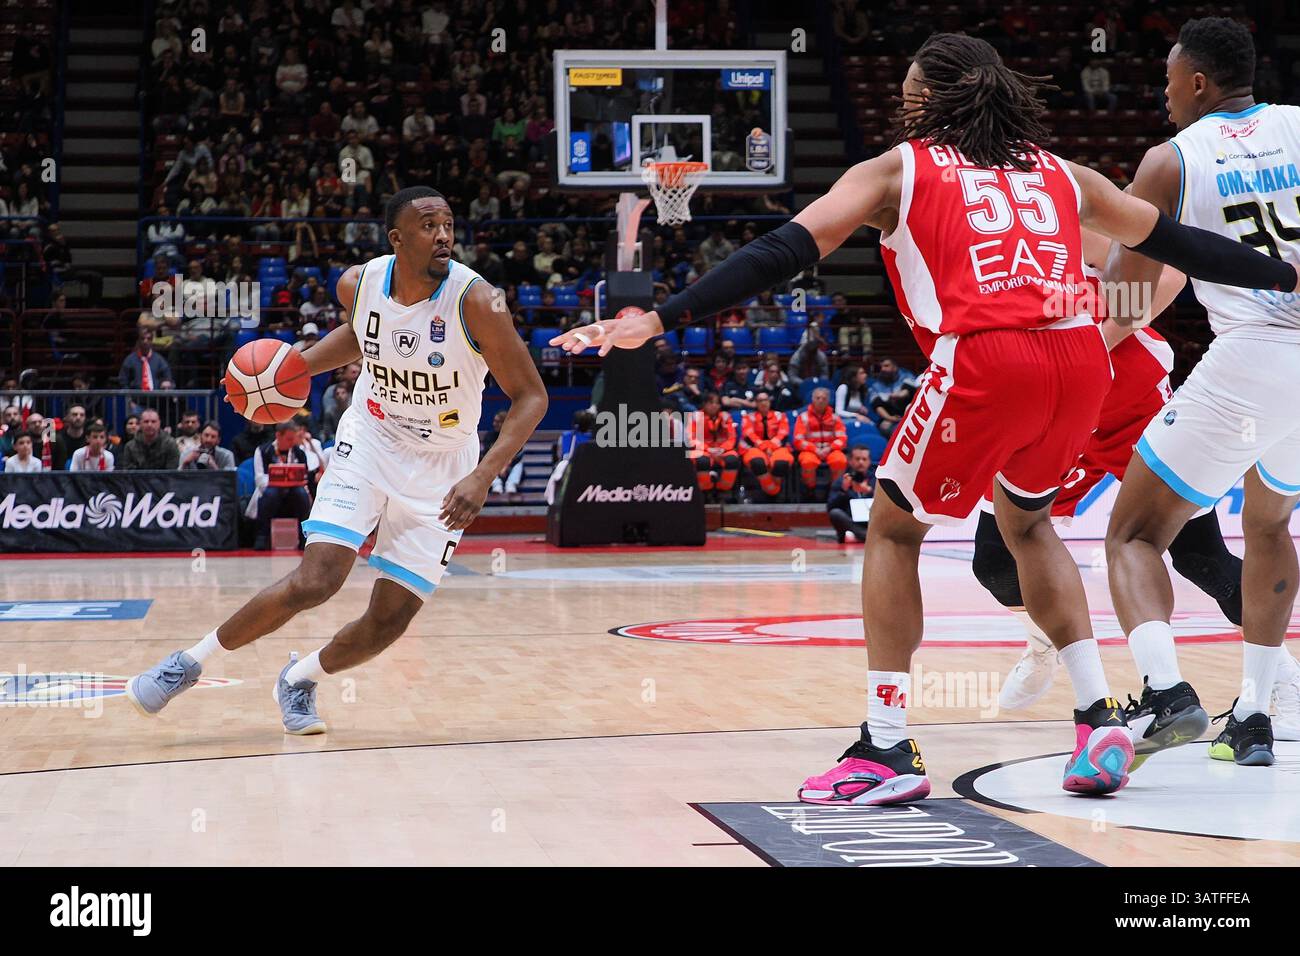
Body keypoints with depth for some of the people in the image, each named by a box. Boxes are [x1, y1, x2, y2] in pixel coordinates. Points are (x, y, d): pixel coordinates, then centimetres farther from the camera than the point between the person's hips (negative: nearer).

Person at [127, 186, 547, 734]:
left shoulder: (474, 300, -23)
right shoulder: (359, 284, -11)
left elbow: (531, 396, -18)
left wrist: (482, 477, -29)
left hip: (441, 470, -1)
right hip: (368, 442, 1)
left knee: (390, 619, -2)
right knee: (316, 580, -17)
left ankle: (299, 679, 27)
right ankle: (189, 663, 2)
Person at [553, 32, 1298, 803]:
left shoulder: (898, 170, 15)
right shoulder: (1059, 173, 26)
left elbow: (784, 253, 5)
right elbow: (1175, 241, 33)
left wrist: (659, 321, 3)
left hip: (985, 362, -5)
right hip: (1081, 358, 5)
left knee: (893, 531, 15)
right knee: (1026, 522, 30)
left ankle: (887, 752, 10)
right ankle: (1101, 720, 21)